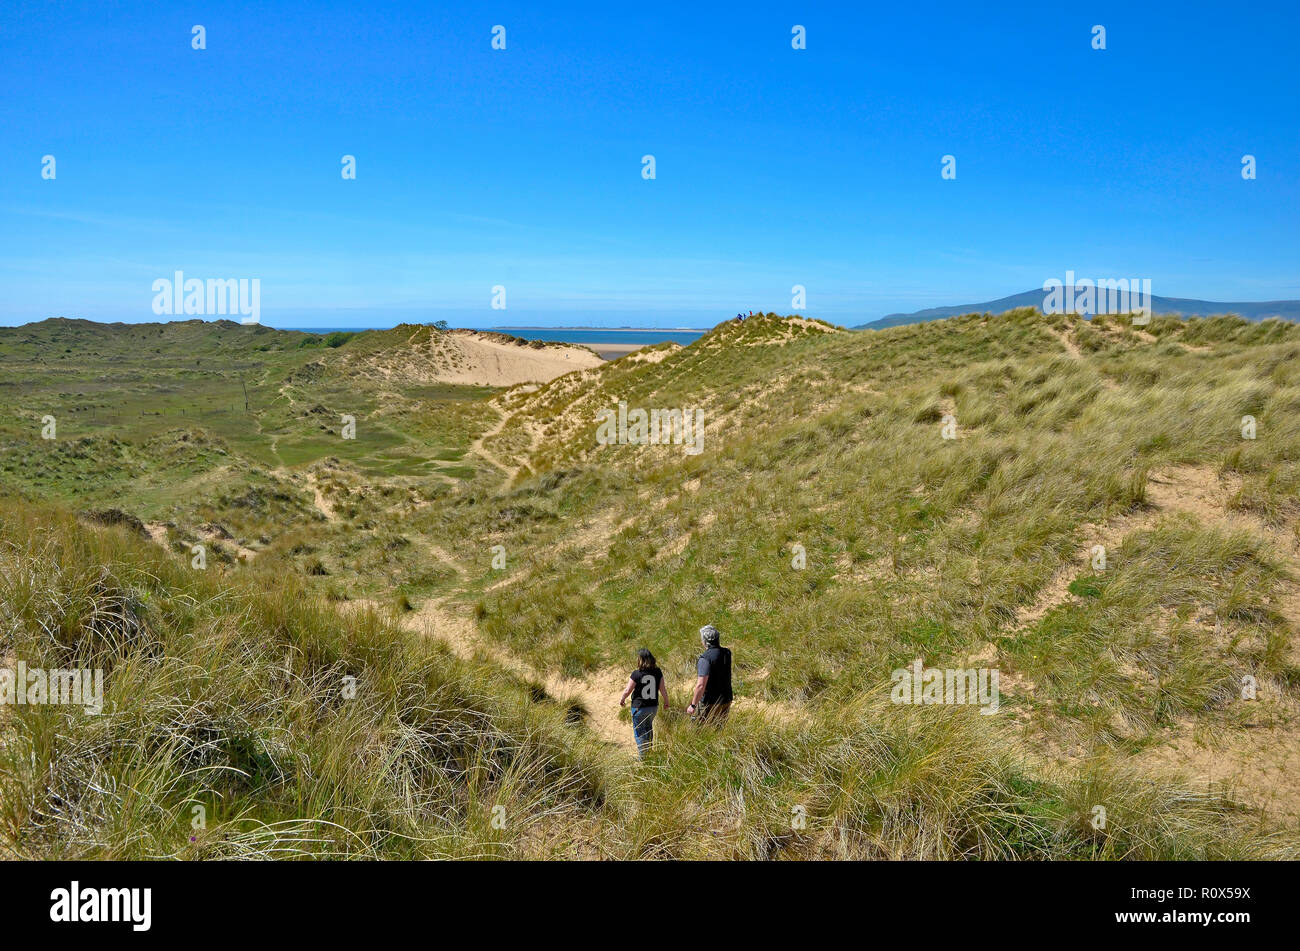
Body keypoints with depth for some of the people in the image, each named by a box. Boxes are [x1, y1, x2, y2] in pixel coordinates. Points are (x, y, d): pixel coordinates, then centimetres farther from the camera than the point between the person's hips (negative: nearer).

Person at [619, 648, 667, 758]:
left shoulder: (636, 674, -17)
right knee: (649, 728, 26)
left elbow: (627, 691, -8)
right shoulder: (658, 672, -6)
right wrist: (666, 702, 16)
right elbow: (662, 690, 0)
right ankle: (649, 749, 36)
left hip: (639, 707, -5)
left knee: (639, 731, 8)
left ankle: (642, 756, 8)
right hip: (654, 706, 5)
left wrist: (621, 700, 11)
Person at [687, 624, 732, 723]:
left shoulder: (705, 658, -20)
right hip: (726, 701, 7)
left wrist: (693, 705, -17)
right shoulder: (727, 653, 2)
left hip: (709, 703, -7)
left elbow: (701, 685, -24)